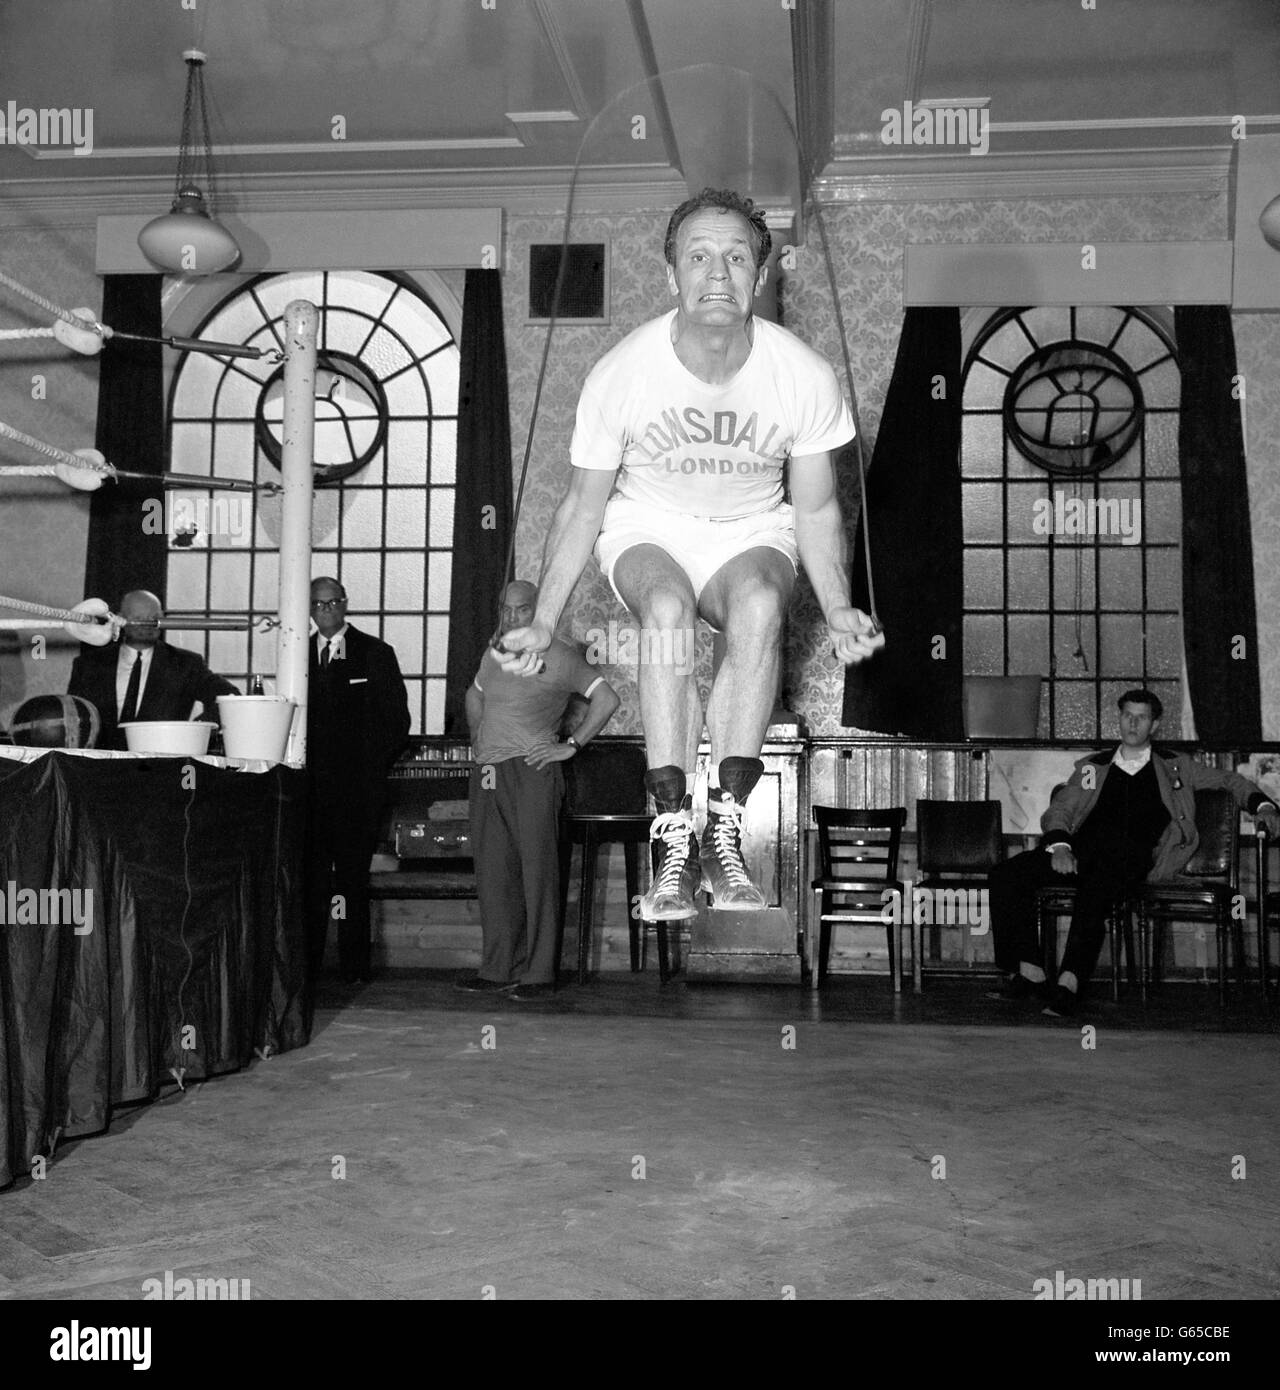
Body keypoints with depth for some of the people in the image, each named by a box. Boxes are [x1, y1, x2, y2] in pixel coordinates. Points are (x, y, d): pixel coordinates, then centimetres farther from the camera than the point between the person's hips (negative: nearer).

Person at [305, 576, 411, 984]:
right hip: (310, 784, 2)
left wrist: (372, 769, -2)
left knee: (352, 873, -3)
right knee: (310, 874, -1)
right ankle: (306, 962, 5)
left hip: (358, 785, -2)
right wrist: (298, 765, 2)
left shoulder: (376, 653, 6)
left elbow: (397, 720, 4)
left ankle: (355, 965, 3)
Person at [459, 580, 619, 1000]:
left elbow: (606, 699, -5)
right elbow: (473, 696, 37)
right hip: (487, 774, 6)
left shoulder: (558, 656, -1)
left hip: (532, 770, -6)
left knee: (537, 871, -6)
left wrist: (571, 745, -7)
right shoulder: (493, 655, 18)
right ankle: (497, 968, 14)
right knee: (492, 872, 7)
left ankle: (538, 973, -3)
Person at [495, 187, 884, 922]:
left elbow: (816, 508, -4)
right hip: (648, 527, 0)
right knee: (667, 607, -35)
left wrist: (838, 607, -17)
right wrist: (544, 623, -13)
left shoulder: (806, 376, -17)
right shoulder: (620, 373, -19)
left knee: (760, 605, -34)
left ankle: (724, 828, -28)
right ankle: (675, 840, -31)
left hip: (752, 529, 1)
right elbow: (584, 508, -8)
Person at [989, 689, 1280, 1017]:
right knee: (1006, 876, -23)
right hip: (1081, 852, 3)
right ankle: (1029, 971, -22)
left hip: (1135, 856, -3)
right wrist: (1060, 845, -5)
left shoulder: (1175, 765, 27)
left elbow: (1228, 781, 33)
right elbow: (1057, 811, 17)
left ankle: (1071, 981, -44)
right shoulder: (1092, 767, 28)